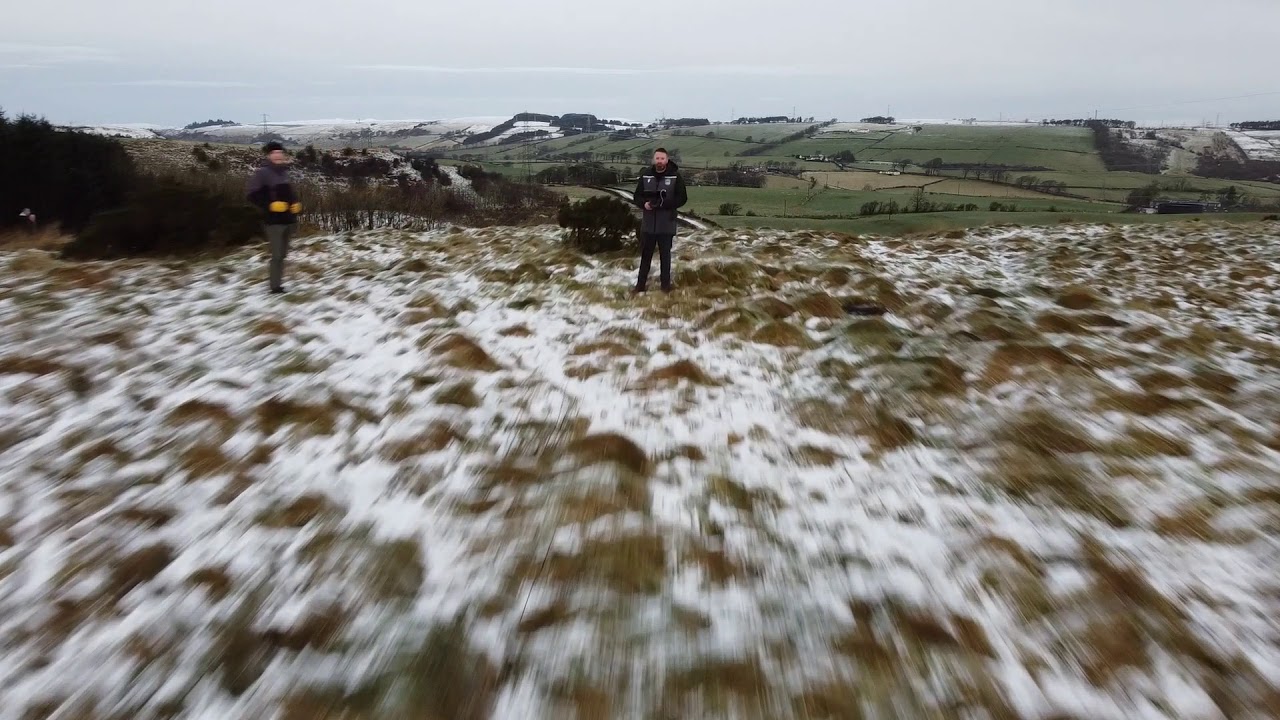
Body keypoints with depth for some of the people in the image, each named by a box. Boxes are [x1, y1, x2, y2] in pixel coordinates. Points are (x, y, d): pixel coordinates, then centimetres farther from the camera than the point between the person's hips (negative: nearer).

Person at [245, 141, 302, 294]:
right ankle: (276, 286, -1)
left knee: (282, 254, 14)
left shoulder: (284, 172, 14)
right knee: (277, 254, -8)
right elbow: (253, 196, -13)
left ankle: (278, 282, 24)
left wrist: (296, 204, 9)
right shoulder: (262, 173, -8)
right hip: (274, 220, -8)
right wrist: (270, 205, -22)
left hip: (288, 219, 8)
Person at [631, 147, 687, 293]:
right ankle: (640, 284, 16)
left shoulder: (675, 177, -5)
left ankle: (666, 284, 19)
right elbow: (637, 196, 8)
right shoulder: (645, 176, 3)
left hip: (667, 224, -2)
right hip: (648, 223, 2)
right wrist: (644, 204, -14)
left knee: (665, 254, 8)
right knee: (645, 254, 9)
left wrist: (664, 203, -21)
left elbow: (682, 198, -7)